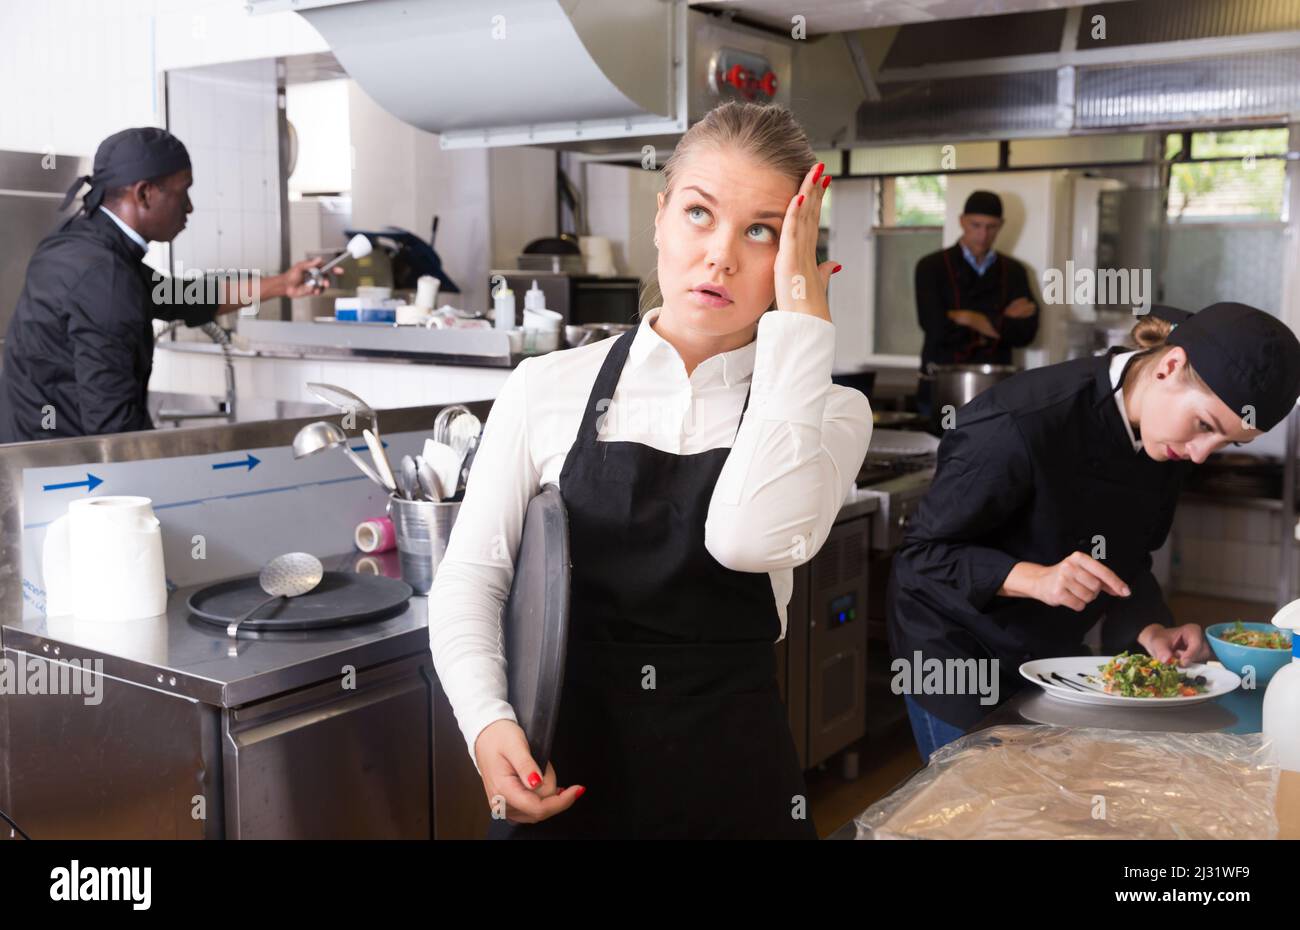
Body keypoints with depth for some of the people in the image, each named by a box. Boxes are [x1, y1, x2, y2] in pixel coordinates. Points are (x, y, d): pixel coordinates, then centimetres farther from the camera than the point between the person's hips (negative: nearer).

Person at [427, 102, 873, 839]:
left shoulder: (828, 412, -4)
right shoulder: (549, 389, -3)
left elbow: (750, 537, -26)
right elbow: (473, 575, -2)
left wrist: (799, 315, -22)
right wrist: (488, 720, -19)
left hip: (731, 783, 0)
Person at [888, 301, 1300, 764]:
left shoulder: (1170, 444, -8)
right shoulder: (1021, 422, -32)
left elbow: (1126, 560, 4)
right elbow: (923, 550, -25)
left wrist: (1150, 630, -14)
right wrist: (1036, 578, -37)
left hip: (1053, 647, 7)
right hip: (955, 645, -7)